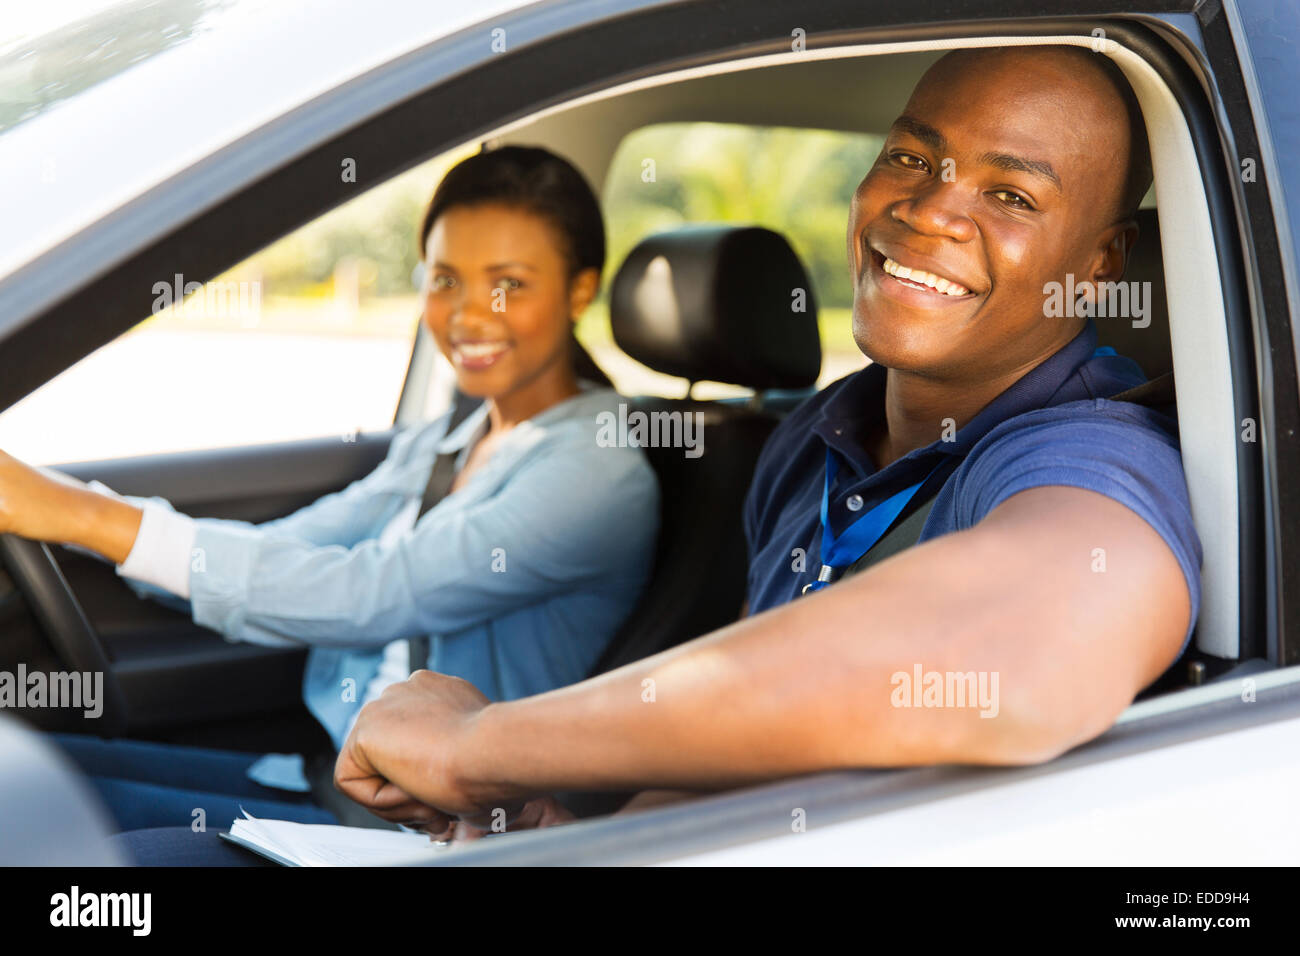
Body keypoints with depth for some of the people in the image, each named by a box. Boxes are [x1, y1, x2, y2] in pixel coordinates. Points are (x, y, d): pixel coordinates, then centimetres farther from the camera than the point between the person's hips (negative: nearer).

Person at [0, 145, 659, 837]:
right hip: (327, 778, 8)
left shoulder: (599, 475, -13)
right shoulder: (430, 449, 16)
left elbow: (373, 597, -24)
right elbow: (273, 555, 8)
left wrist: (93, 519, -24)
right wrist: (65, 499, -5)